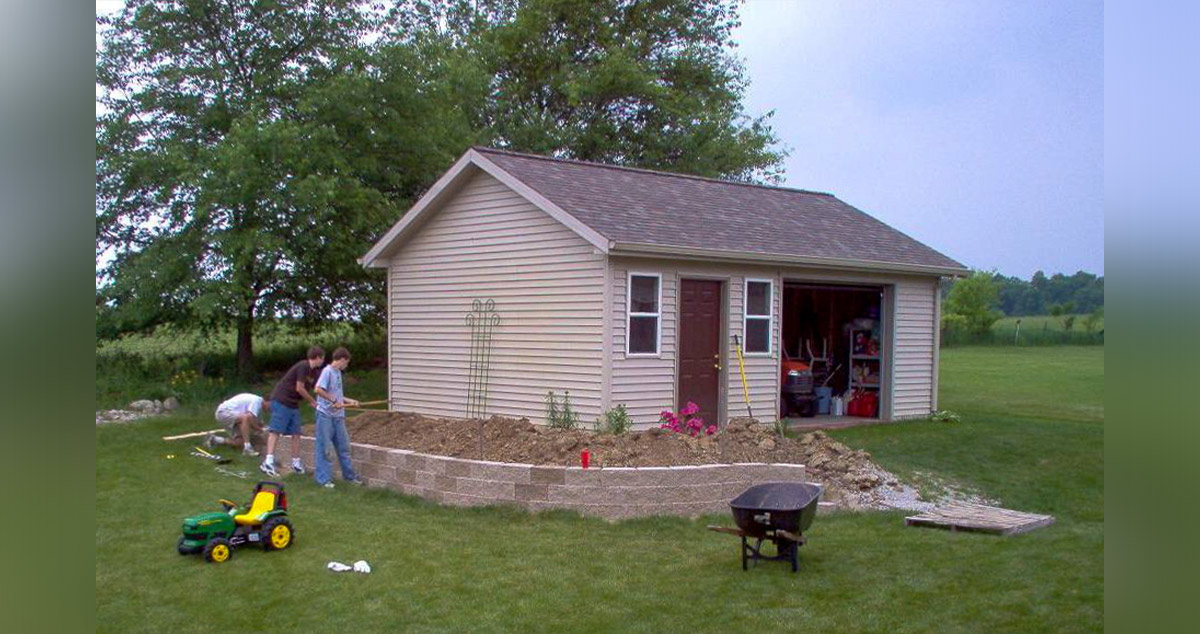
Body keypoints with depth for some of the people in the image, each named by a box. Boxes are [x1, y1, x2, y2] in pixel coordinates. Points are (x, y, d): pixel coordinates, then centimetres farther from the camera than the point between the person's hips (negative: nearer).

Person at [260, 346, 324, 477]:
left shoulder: (313, 372, 14)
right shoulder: (303, 366, -14)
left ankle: (296, 463, 13)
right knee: (275, 431, -13)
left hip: (293, 404, 9)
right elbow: (299, 388, -16)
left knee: (296, 433, 7)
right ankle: (268, 461, -19)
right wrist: (313, 402, -5)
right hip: (281, 401, -9)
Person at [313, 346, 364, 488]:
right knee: (324, 448, 0)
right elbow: (319, 390, -22)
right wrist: (334, 401, -19)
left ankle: (349, 474, 24)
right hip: (325, 414, -8)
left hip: (338, 415, 8)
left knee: (343, 446, 14)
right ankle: (324, 478, 6)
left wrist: (348, 401, 20)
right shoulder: (328, 371, -12)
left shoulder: (338, 373, 14)